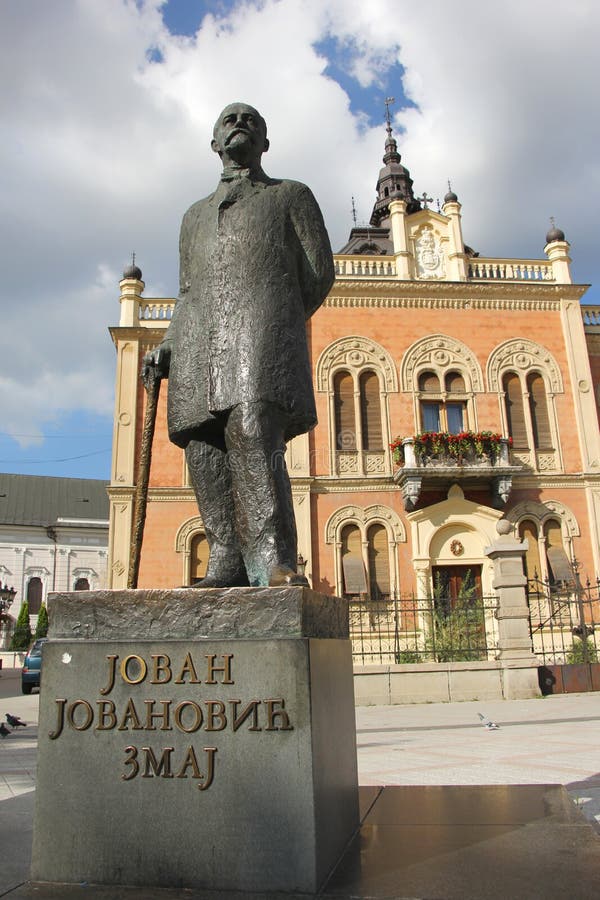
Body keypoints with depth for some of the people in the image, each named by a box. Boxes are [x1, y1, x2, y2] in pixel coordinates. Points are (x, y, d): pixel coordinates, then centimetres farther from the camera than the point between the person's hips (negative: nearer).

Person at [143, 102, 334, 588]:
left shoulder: (292, 195, 24)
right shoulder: (196, 215, 35)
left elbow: (320, 271, 14)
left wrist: (279, 327, 6)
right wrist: (167, 347, 13)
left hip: (263, 319, -4)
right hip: (198, 338, 5)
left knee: (251, 429, -27)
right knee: (204, 446, -11)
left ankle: (274, 560, -32)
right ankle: (228, 561, -11)